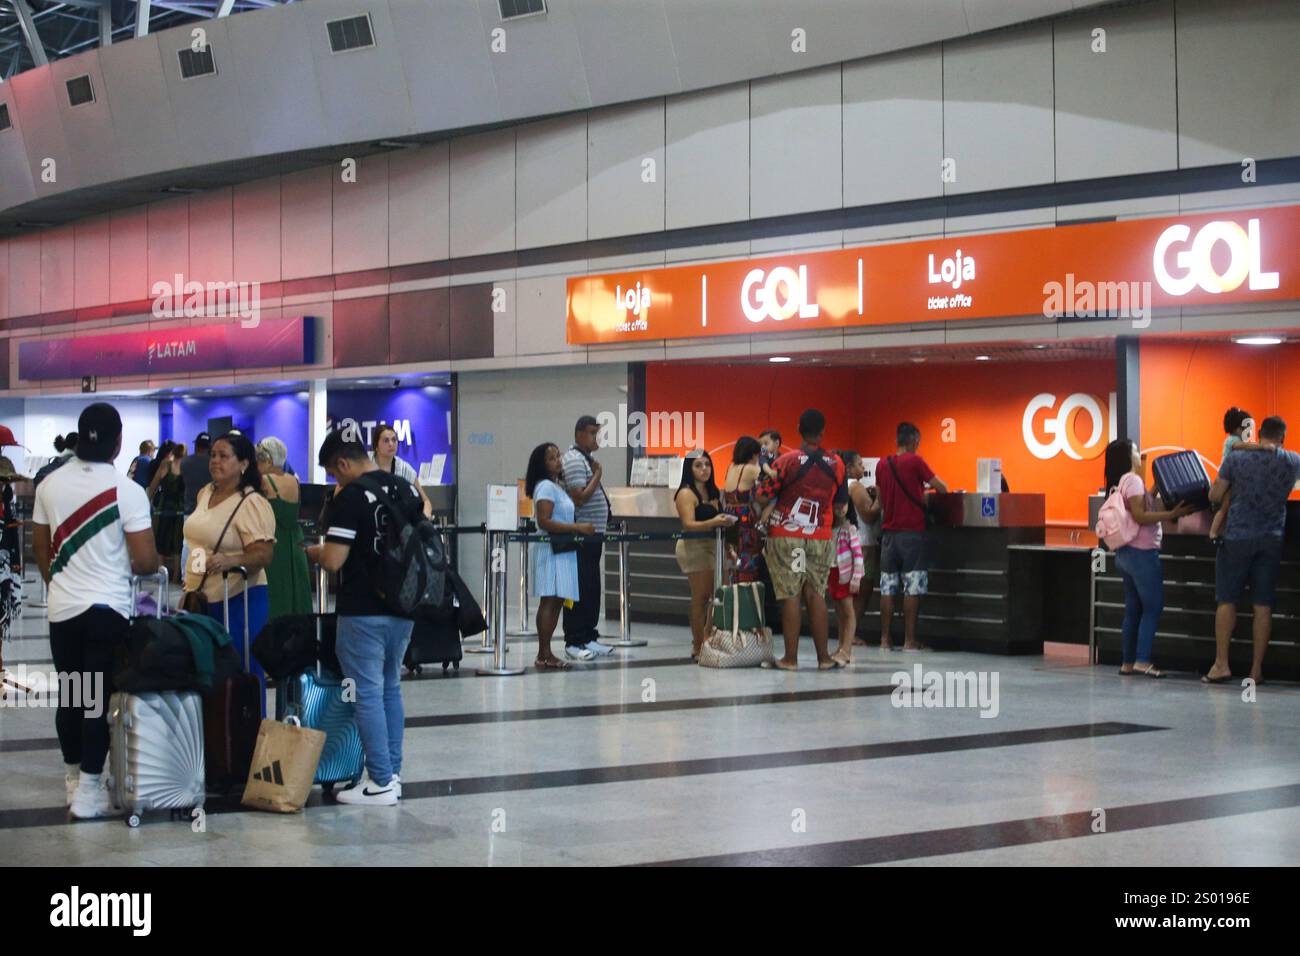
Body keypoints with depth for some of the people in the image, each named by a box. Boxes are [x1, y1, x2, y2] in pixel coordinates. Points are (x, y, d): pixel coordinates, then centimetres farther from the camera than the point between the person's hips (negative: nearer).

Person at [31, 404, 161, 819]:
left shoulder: (50, 485, 2)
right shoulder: (127, 491, -12)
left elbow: (39, 547, 12)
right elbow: (146, 560, -13)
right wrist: (135, 566, 10)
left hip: (63, 607, 4)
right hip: (108, 609, -4)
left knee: (70, 696, 15)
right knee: (98, 699, -1)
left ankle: (73, 777, 27)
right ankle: (89, 790, 0)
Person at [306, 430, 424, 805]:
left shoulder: (350, 497, -16)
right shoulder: (408, 489, 7)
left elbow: (333, 560, -19)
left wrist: (313, 552, 1)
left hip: (363, 612, -7)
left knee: (368, 694, -1)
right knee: (391, 690, 16)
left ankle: (380, 782, 1)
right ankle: (392, 773, 20)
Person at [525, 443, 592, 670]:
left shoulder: (558, 486, 18)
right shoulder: (545, 487, -12)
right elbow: (544, 522, -21)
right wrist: (577, 528, -22)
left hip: (562, 550, 10)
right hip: (550, 550, -10)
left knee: (557, 601, 8)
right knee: (549, 601, -10)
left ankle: (545, 653, 11)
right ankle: (544, 655, -10)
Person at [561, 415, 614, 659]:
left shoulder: (586, 459, 18)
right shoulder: (574, 460, -13)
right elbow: (579, 498, -21)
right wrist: (597, 476, -13)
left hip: (592, 535, 10)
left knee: (592, 590, 13)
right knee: (580, 591, -6)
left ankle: (589, 638, 18)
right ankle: (574, 642, -3)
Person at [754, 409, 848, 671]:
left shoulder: (787, 461, -10)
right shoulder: (836, 464, 1)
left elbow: (763, 496, -6)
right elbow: (840, 506, 8)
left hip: (786, 535, -3)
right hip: (820, 537, 3)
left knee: (790, 595, -1)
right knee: (816, 594, 9)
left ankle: (790, 657, 1)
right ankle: (823, 657, 9)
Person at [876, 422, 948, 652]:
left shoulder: (882, 465, 8)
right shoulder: (915, 461, -8)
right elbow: (942, 488, -6)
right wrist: (928, 486, 17)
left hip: (889, 531, 5)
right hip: (912, 531, -5)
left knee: (888, 587, 7)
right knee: (912, 587, -2)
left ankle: (885, 639, 7)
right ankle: (909, 640, -4)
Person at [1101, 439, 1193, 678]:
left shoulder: (1120, 482, 15)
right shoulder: (1133, 480, -12)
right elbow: (1140, 516, -20)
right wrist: (1172, 514, -22)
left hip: (1126, 553, 9)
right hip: (1141, 551, -9)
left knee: (1133, 608, 11)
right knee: (1153, 607, -7)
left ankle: (1128, 662, 11)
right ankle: (1142, 660, -12)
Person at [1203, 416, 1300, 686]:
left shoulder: (1236, 458, -5)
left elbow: (1215, 496, -1)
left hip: (1238, 536, -2)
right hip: (1272, 539, 2)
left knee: (1227, 600, 4)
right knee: (1263, 605, 3)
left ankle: (1221, 664, 1)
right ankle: (1256, 669, 5)